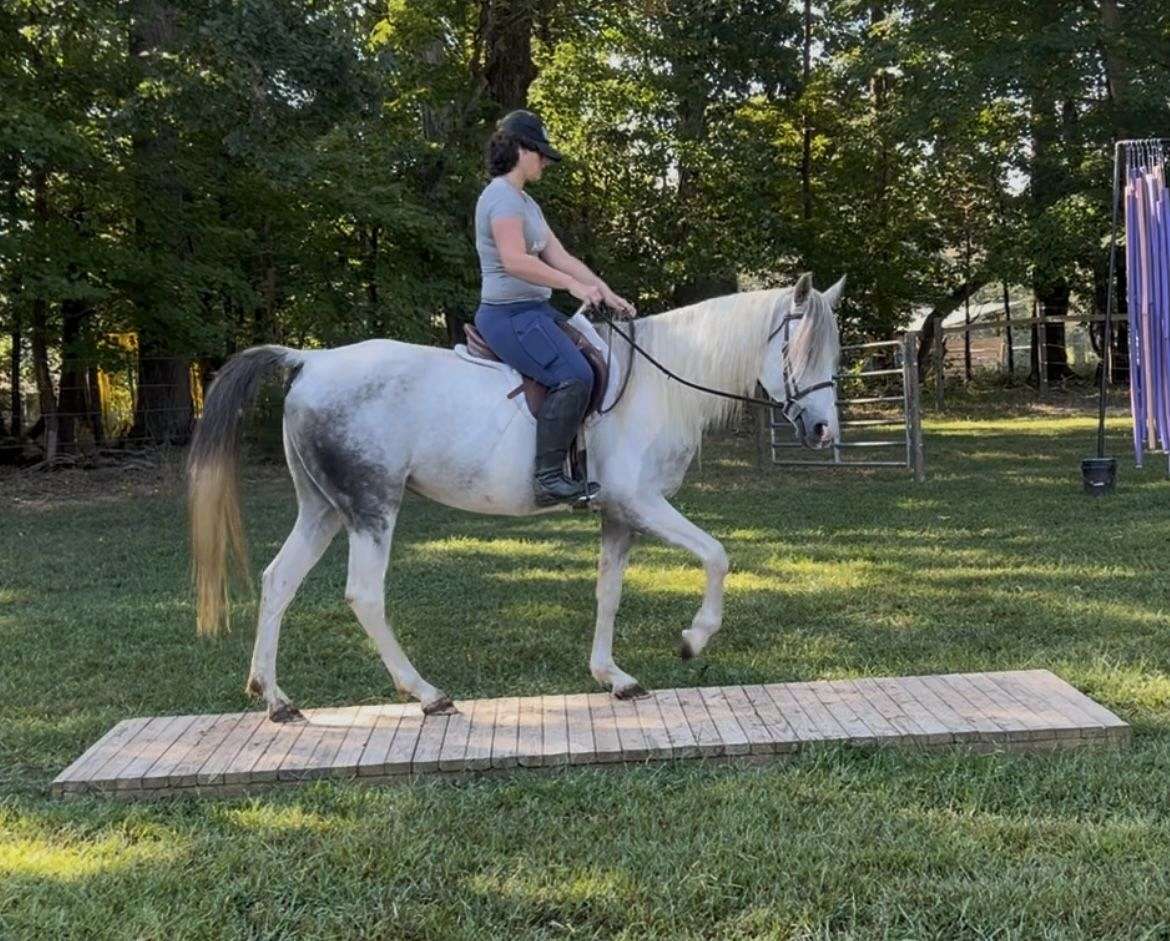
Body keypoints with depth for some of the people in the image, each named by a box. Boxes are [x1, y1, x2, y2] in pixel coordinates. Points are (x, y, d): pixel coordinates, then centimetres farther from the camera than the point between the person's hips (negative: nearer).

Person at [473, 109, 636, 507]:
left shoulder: (525, 202, 20)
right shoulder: (502, 197, -12)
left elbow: (560, 256, 15)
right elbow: (515, 260, -27)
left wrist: (607, 294, 6)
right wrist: (573, 286, -28)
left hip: (535, 312, 11)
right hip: (510, 315, -11)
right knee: (574, 375, -27)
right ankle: (548, 475, -24)